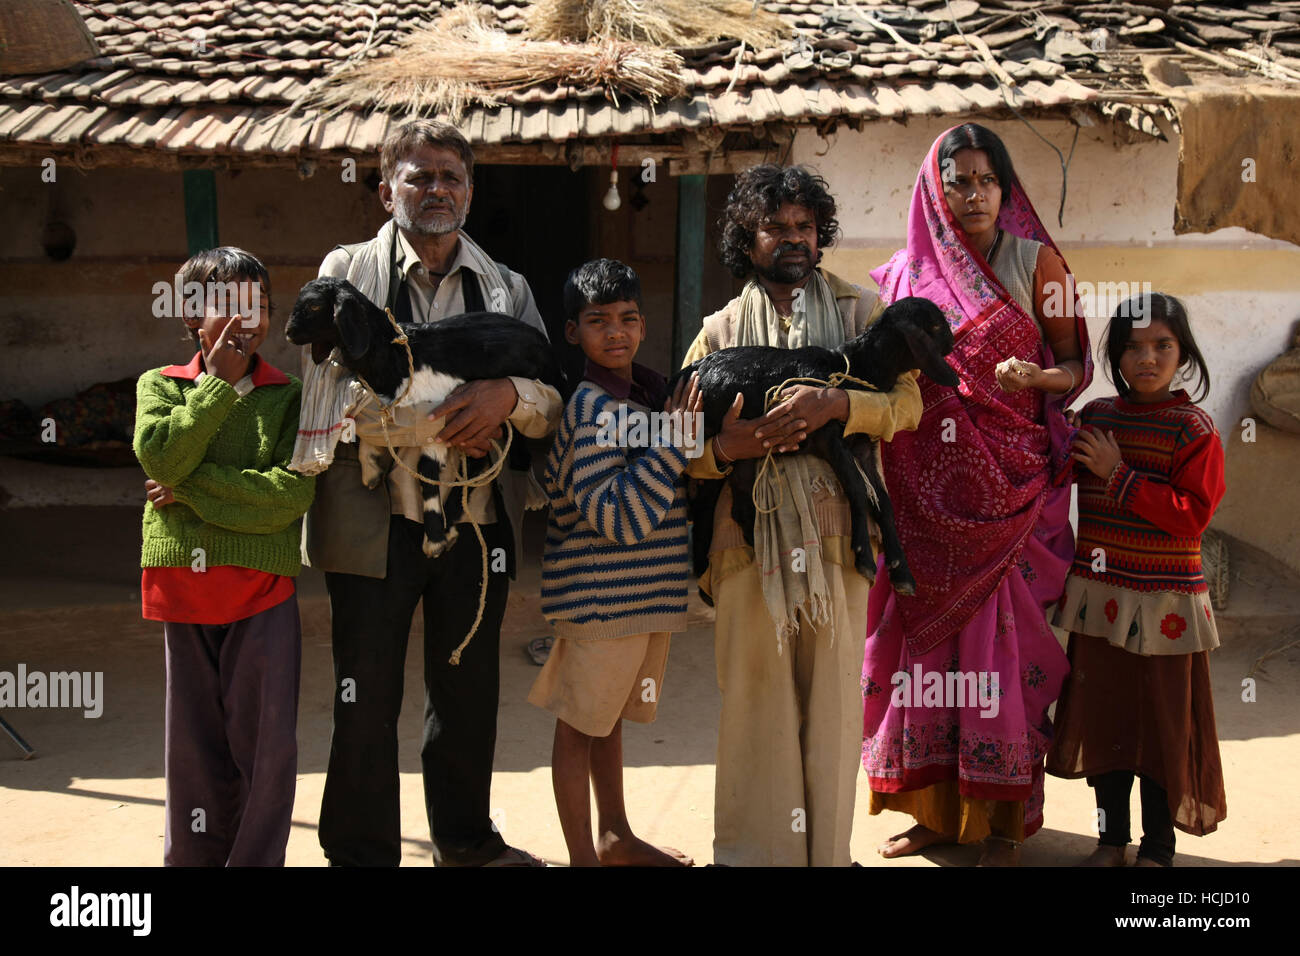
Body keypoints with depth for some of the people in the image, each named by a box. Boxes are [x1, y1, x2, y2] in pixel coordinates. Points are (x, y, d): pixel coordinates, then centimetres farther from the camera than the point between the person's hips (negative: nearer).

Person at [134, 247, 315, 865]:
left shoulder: (289, 396, 4)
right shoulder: (160, 386, 9)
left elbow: (292, 492, -11)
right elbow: (160, 456, -12)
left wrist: (190, 487, -12)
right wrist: (219, 382, -7)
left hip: (263, 589, -1)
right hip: (181, 587, 1)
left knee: (267, 749, 0)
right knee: (194, 750, 10)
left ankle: (257, 861, 13)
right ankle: (193, 860, 25)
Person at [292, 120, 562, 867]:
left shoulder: (507, 288, 12)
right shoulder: (348, 273, 2)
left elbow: (554, 406, 5)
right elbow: (334, 396, -10)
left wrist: (509, 395, -17)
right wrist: (438, 424, -18)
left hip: (478, 523, 4)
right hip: (376, 522, -3)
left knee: (470, 692, 16)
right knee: (367, 701, 3)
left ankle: (466, 839, 35)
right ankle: (363, 853, 20)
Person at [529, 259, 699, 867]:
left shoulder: (651, 394, 8)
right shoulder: (588, 408, -18)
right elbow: (618, 517, -25)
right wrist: (677, 438, -24)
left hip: (648, 590, 8)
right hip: (600, 594, -8)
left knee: (609, 716, 22)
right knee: (580, 723, 6)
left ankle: (615, 837, 37)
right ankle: (583, 857, 18)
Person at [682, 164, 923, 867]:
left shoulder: (859, 311, 12)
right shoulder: (720, 332, 13)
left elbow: (907, 401, 1)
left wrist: (835, 404, -16)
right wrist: (723, 447, -14)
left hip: (837, 531, 0)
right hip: (750, 538, 0)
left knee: (833, 697, 2)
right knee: (755, 696, 2)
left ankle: (828, 850, 15)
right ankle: (755, 848, 14)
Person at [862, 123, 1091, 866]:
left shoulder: (1035, 261, 2)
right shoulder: (907, 275, 8)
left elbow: (1076, 365, 3)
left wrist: (1037, 377, -17)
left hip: (1011, 484, -2)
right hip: (931, 491, 2)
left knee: (1003, 641, -2)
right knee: (931, 636, 5)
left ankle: (1004, 820, 10)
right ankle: (940, 808, 19)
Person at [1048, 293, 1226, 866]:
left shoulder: (1194, 429, -8)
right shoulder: (1094, 416, 6)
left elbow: (1192, 515, -16)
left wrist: (1119, 475, -17)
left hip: (1163, 603, -4)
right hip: (1098, 595, 5)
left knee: (1161, 722, 5)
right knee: (1102, 715, 12)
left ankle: (1158, 848, 21)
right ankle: (1110, 840, 27)